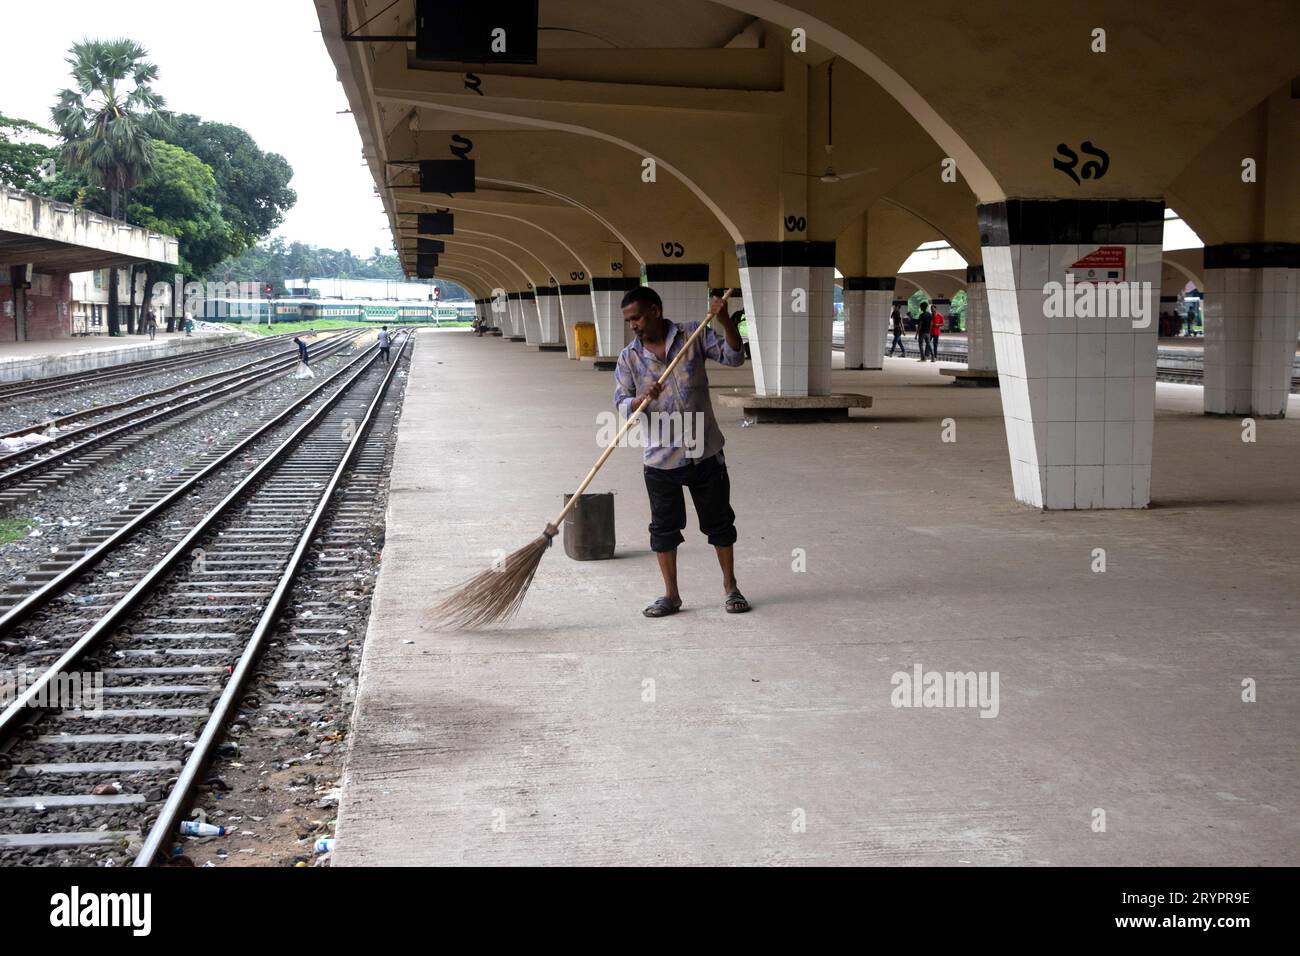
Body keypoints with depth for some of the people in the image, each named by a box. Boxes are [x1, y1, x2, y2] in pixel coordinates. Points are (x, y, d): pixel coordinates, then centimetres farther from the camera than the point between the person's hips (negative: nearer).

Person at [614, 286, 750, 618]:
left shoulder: (694, 335, 1)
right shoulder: (628, 358, 2)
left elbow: (733, 357, -4)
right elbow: (622, 405, -5)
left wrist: (726, 323, -20)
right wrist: (643, 398, -26)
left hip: (705, 453, -1)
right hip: (660, 459, 1)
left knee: (719, 521, 9)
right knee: (664, 526, 6)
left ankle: (730, 588, 22)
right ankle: (671, 595, 18)